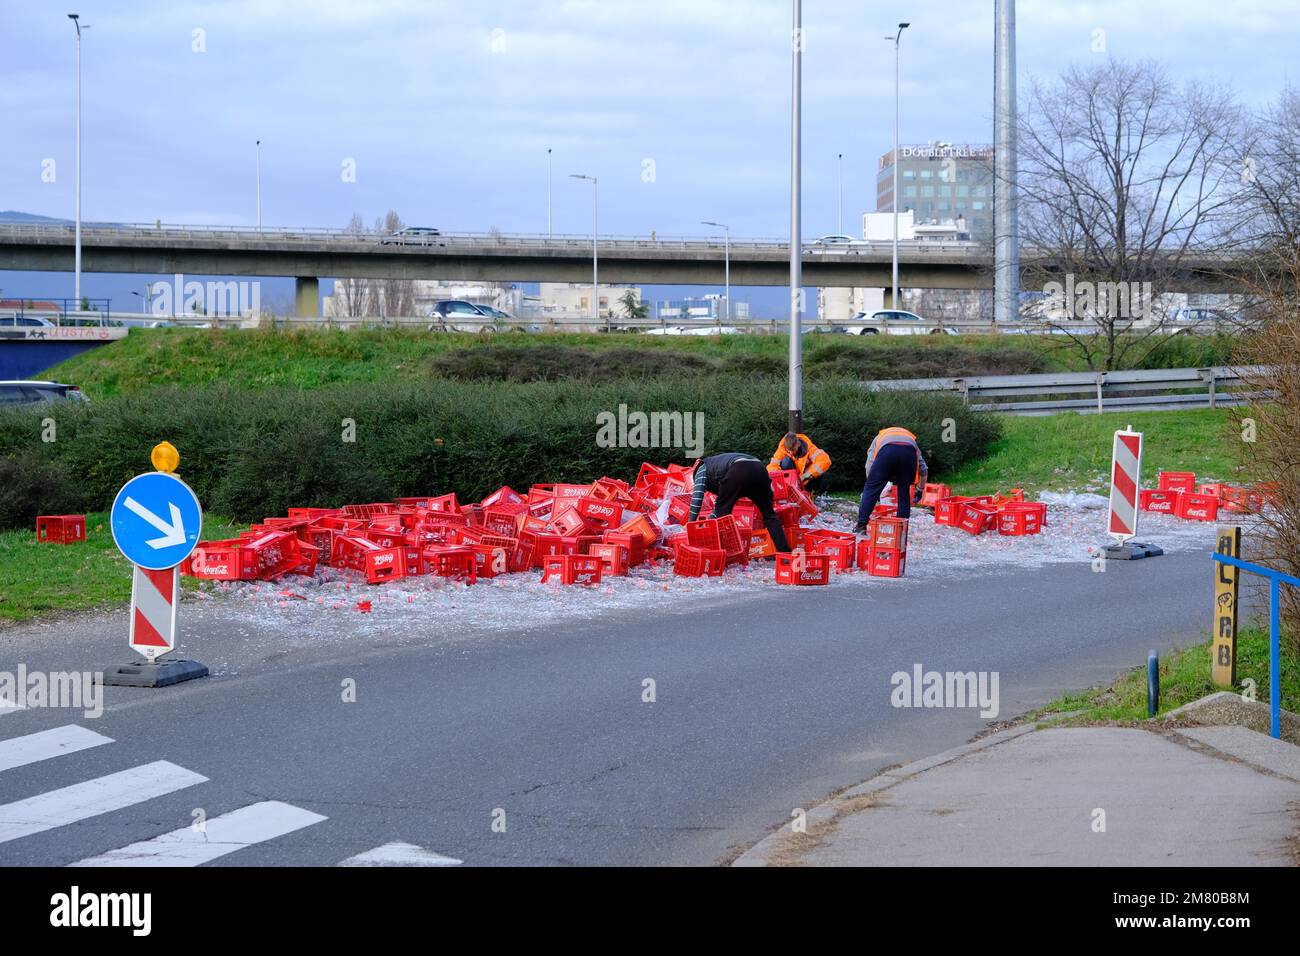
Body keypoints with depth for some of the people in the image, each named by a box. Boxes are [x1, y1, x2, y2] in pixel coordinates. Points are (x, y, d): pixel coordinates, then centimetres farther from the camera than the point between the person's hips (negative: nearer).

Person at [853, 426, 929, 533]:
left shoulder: (879, 437, 41)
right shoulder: (911, 438, 44)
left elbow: (869, 465, 25)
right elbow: (923, 469, 36)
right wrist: (920, 490, 44)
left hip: (887, 450, -2)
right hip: (909, 451, 2)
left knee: (871, 488, 9)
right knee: (904, 493, 16)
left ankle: (861, 525, 4)